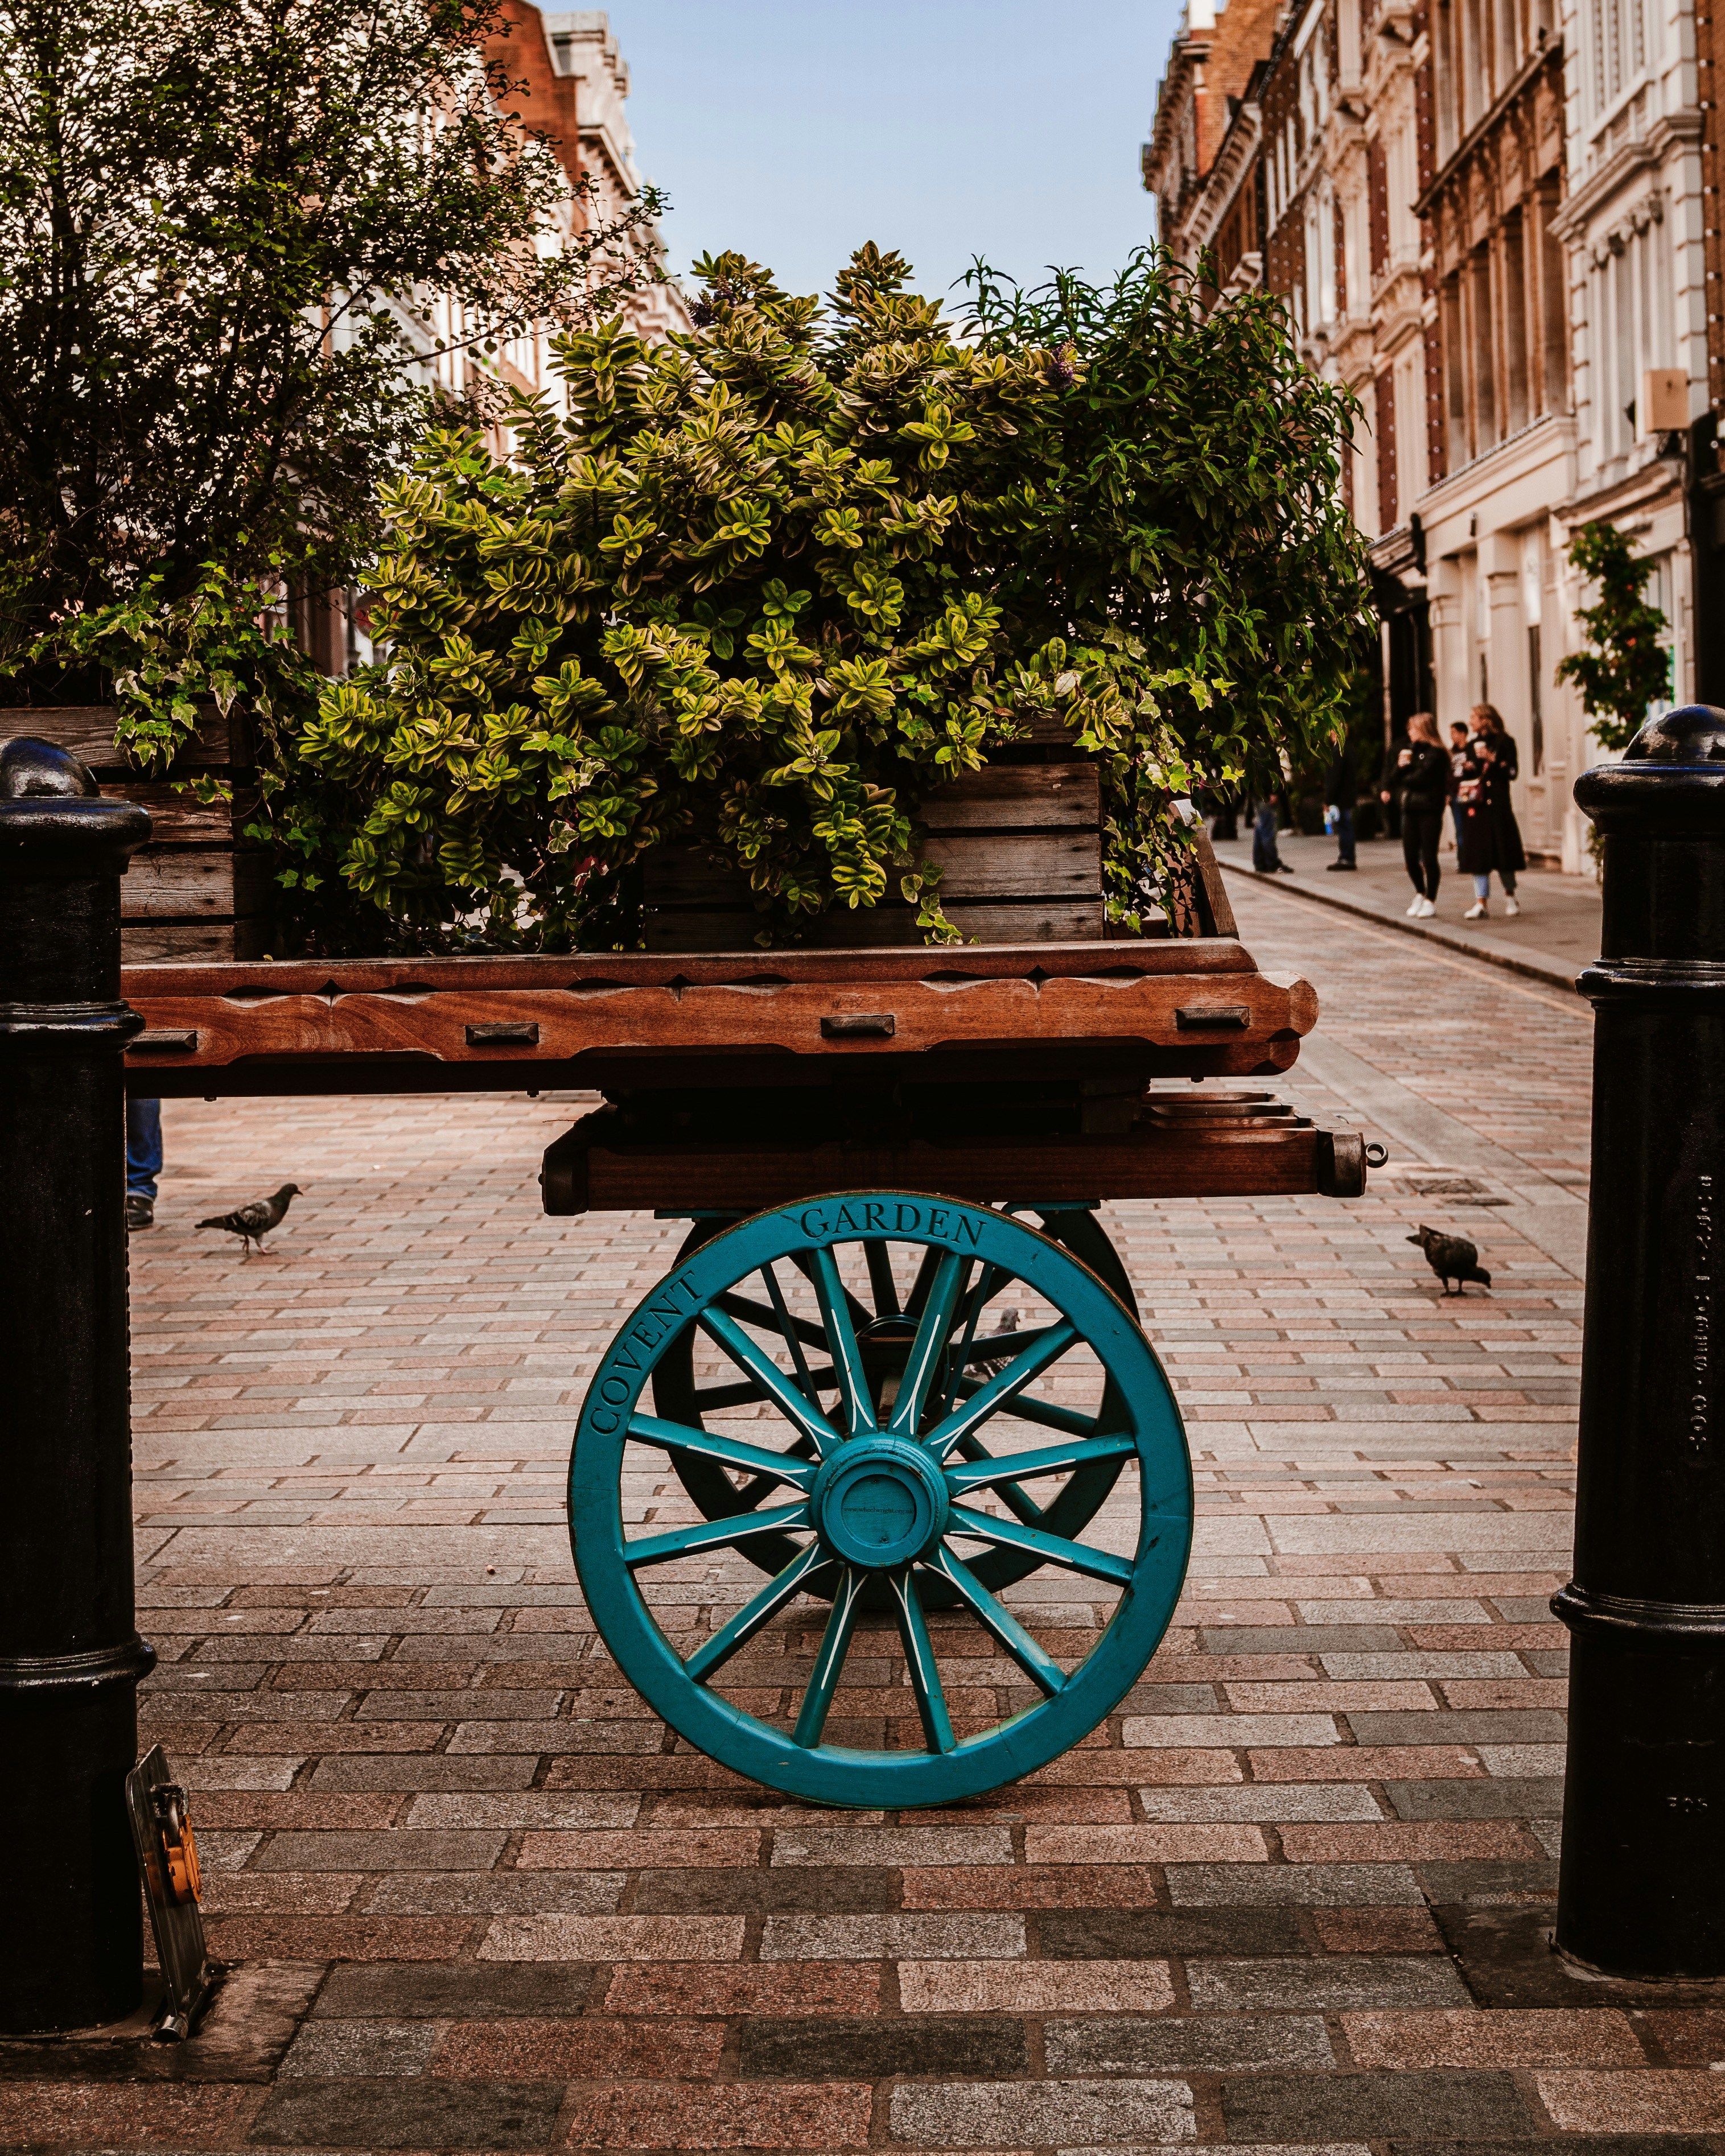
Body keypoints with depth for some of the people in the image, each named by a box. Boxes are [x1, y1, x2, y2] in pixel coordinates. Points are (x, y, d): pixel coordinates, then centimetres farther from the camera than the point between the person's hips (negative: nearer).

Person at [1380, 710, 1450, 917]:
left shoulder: (1435, 753, -6)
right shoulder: (1409, 749, 16)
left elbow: (1422, 777, -16)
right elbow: (1392, 775, 12)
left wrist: (1402, 779, 0)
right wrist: (1401, 766, -7)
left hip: (1429, 810, -6)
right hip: (1410, 809, 6)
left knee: (1428, 857, -1)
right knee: (1410, 857, 7)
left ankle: (1430, 901, 9)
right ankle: (1420, 894, 27)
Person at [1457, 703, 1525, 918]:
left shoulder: (1505, 742, 1)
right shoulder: (1472, 745, 16)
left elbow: (1512, 771, -7)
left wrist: (1492, 759, -14)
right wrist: (1467, 769, -1)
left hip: (1498, 805, -4)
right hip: (1476, 806, 4)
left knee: (1503, 850, -1)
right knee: (1478, 852, -1)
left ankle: (1510, 897, 17)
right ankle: (1480, 904, -1)